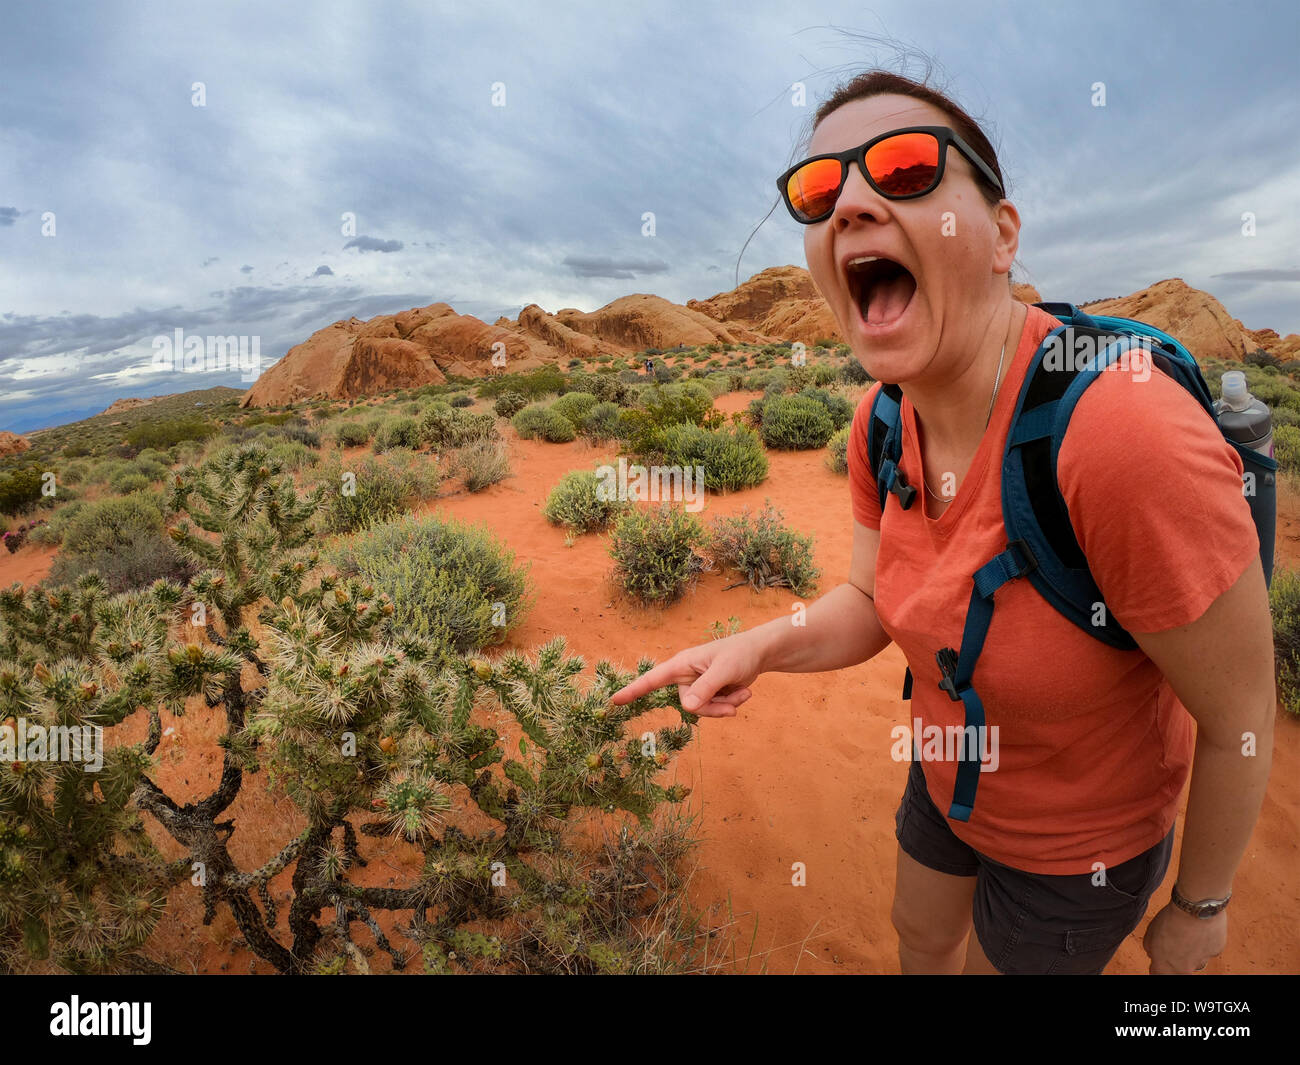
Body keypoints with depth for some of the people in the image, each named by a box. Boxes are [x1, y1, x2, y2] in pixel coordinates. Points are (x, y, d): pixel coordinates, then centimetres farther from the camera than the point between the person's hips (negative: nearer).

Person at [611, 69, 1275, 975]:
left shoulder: (1128, 437, -39)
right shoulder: (883, 422, -16)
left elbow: (1242, 720, -25)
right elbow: (871, 604, -4)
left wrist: (1200, 908, -9)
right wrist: (758, 648, -24)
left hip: (1076, 847, -5)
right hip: (952, 774, 6)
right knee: (920, 934, 32)